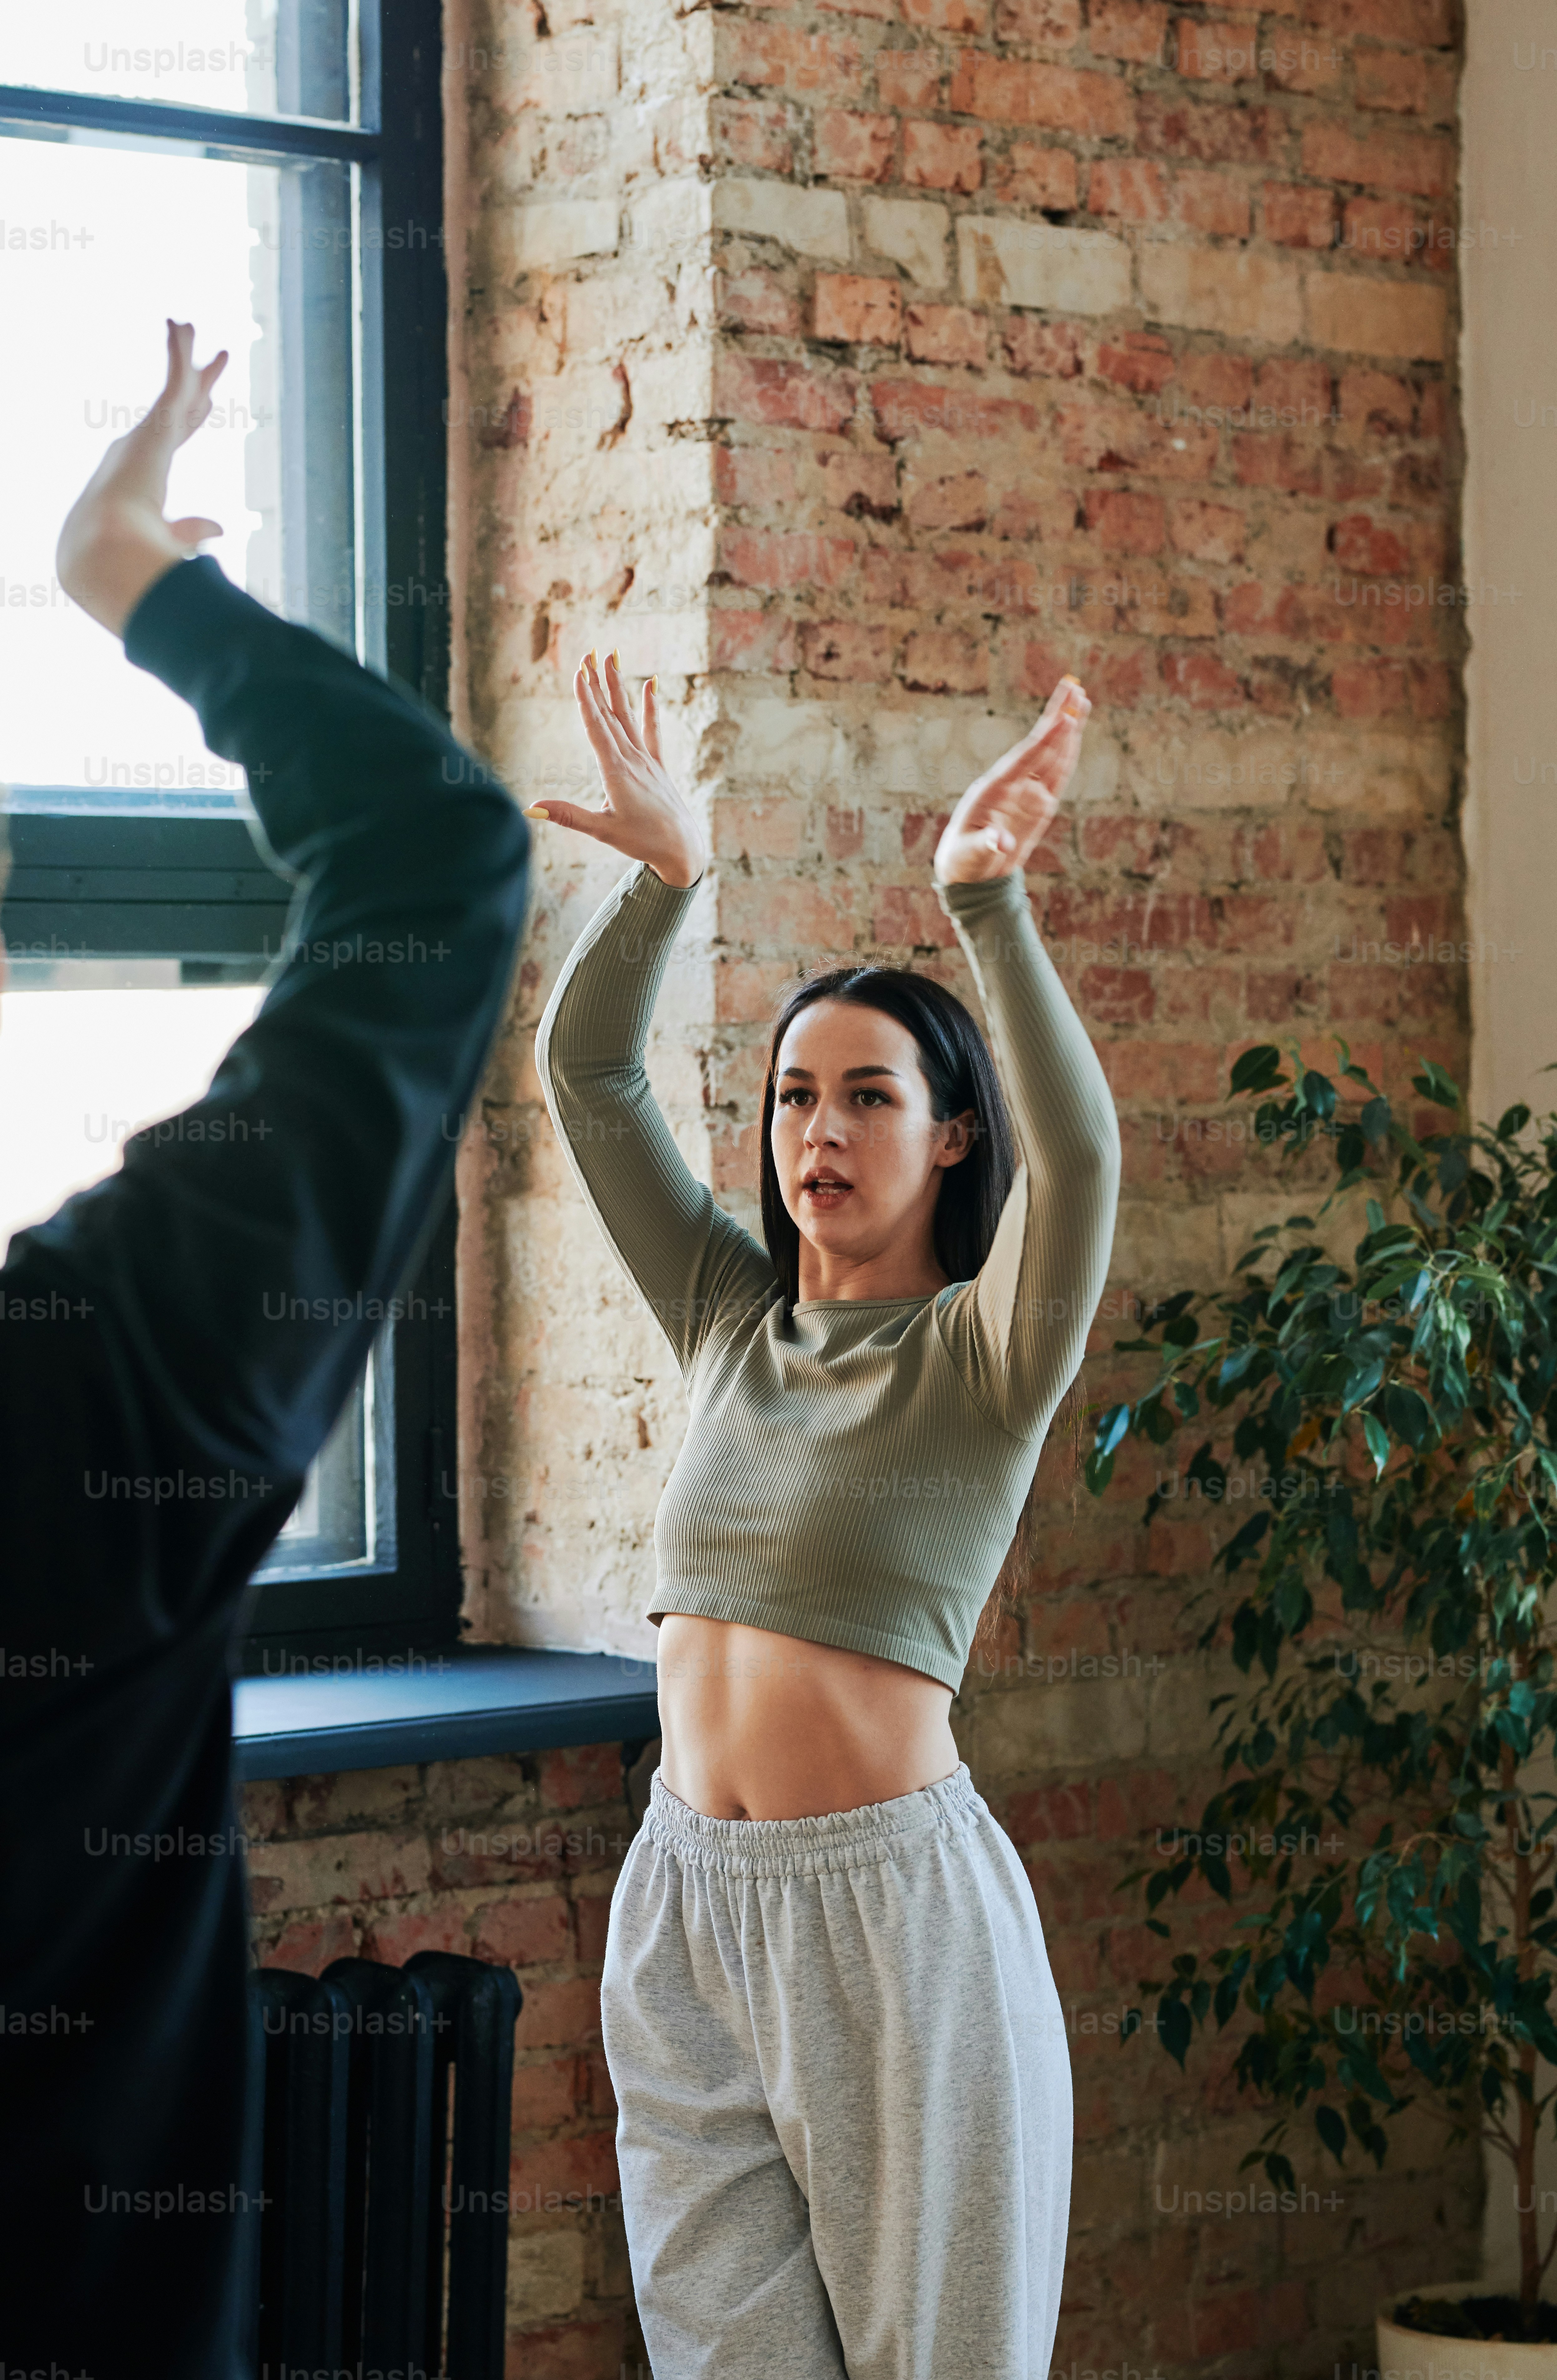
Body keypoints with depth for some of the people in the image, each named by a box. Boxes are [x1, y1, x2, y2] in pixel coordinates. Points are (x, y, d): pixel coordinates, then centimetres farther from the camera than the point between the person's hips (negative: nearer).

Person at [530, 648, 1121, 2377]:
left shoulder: (980, 1357, -6)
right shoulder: (730, 1320, 10)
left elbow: (1079, 1154, -25)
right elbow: (585, 1072, 5)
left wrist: (985, 901, -35)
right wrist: (659, 877, -10)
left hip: (889, 1901, -5)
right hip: (686, 1898, 5)